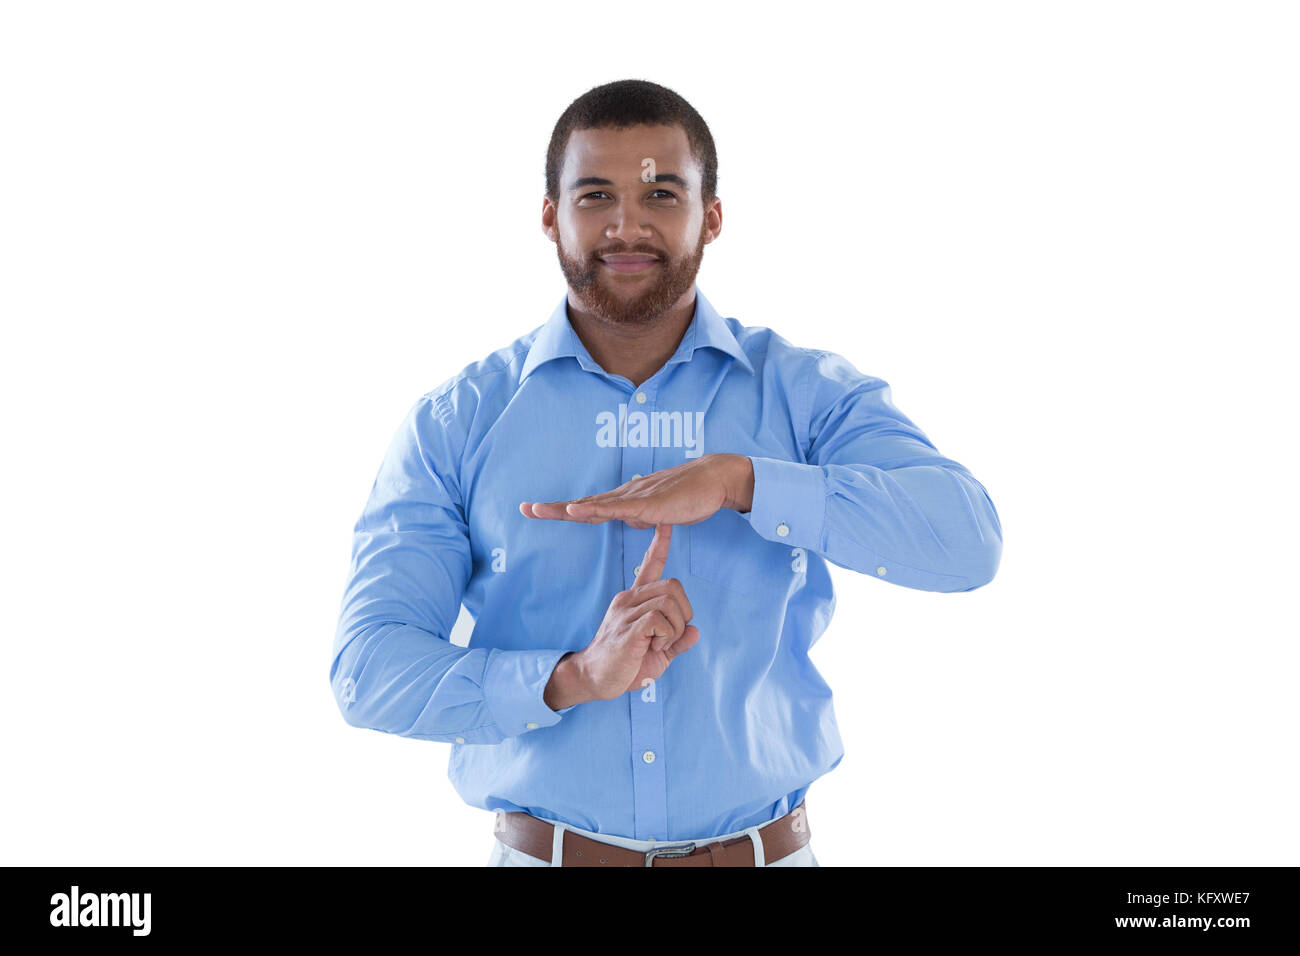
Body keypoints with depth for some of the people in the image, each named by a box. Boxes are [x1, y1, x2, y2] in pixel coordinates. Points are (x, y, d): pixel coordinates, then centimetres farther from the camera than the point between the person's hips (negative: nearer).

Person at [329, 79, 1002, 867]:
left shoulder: (808, 394, -4)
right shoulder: (456, 423, -4)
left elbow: (968, 539, -18)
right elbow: (368, 667, -12)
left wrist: (740, 480, -28)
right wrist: (573, 678, -27)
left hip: (769, 849, 1)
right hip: (546, 850, 0)